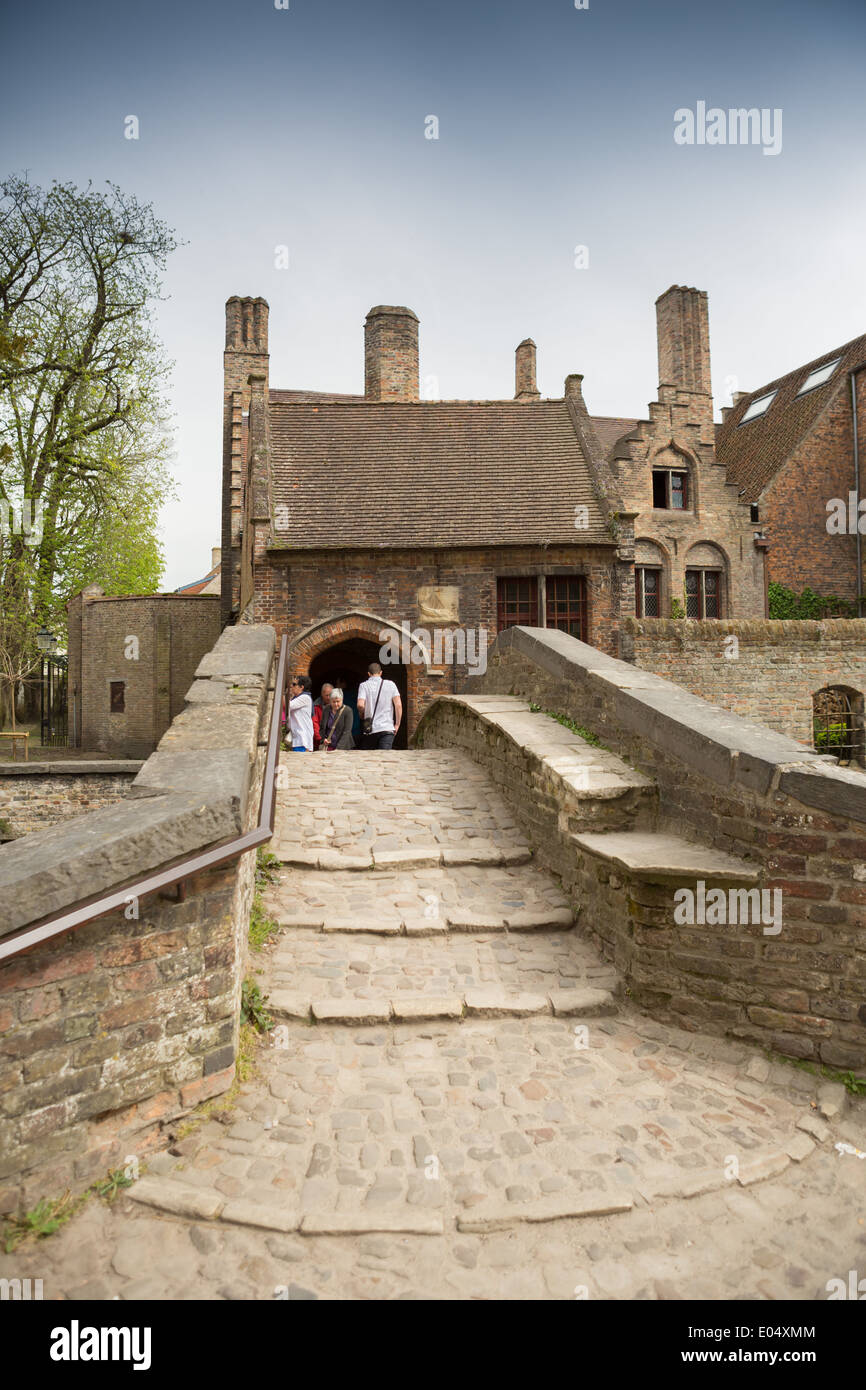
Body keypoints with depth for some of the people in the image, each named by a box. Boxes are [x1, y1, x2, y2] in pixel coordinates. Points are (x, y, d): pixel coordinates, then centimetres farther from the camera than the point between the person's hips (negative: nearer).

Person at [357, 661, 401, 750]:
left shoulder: (364, 685, 2)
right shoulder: (390, 684, 5)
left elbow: (360, 705, -13)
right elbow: (398, 705, -3)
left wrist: (362, 716, 9)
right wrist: (397, 724, 5)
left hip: (370, 729, 0)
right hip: (388, 729, 0)